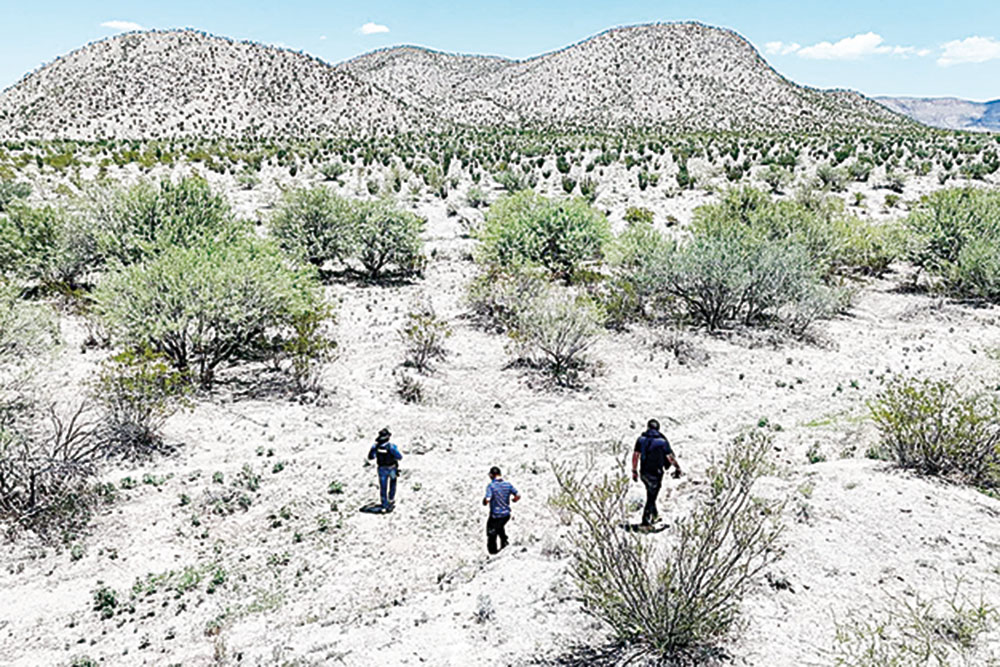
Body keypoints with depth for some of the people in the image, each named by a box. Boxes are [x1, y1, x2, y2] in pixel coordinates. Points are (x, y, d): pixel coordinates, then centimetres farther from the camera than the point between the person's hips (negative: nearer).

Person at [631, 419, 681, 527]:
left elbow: (635, 455, -3)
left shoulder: (641, 439, 1)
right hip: (656, 473, -4)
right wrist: (677, 468, 6)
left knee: (651, 494, 23)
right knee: (652, 497, 5)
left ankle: (655, 515, 33)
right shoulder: (662, 440, -8)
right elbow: (670, 457, -9)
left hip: (644, 472, 4)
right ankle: (646, 519, 1)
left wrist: (634, 471, 3)